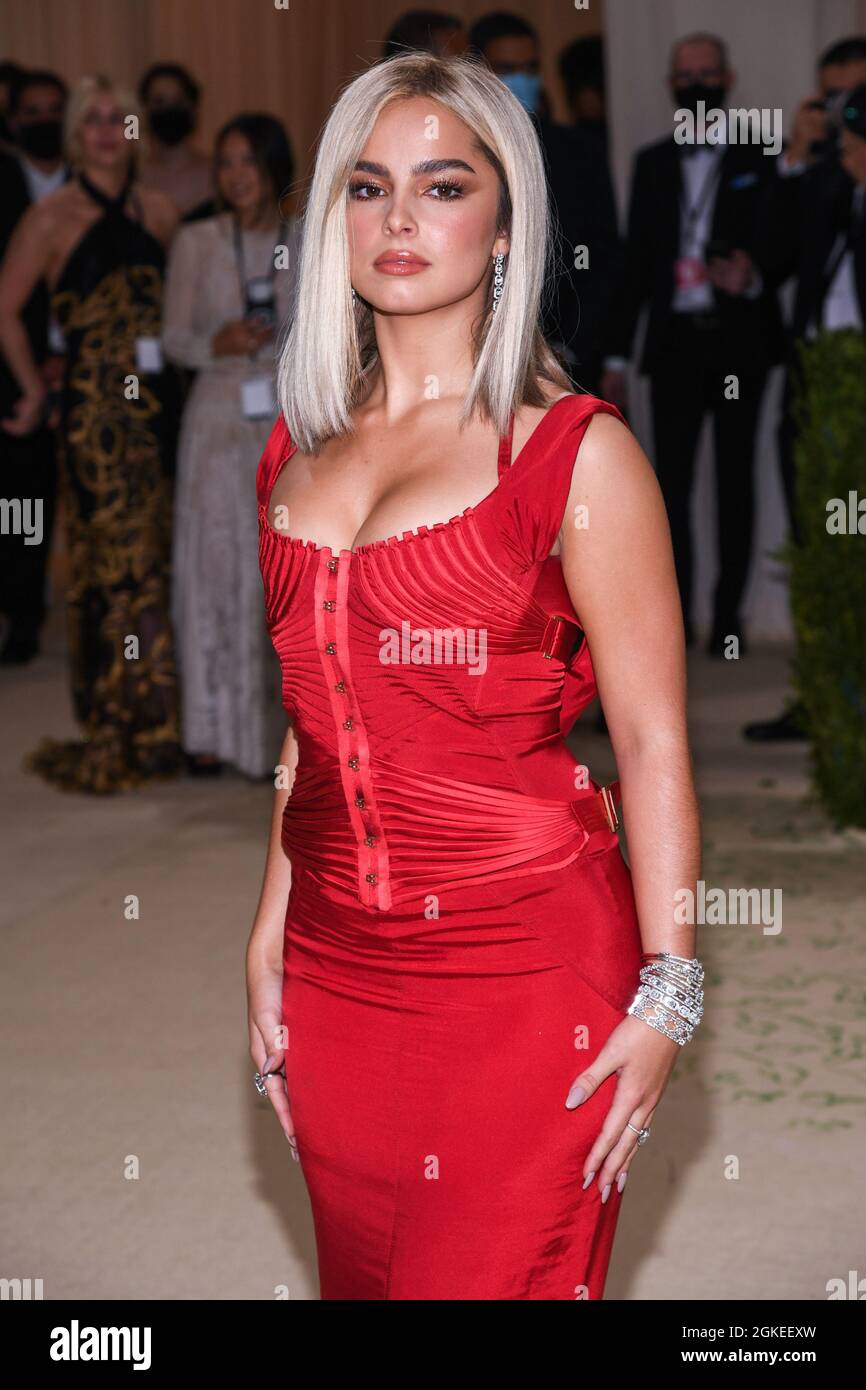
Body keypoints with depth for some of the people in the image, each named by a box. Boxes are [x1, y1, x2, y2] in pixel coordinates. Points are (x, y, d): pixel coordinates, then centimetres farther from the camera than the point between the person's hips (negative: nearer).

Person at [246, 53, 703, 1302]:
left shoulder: (575, 450, -6)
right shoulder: (299, 448, 11)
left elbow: (654, 741, -8)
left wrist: (666, 997, -11)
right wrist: (268, 946, 12)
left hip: (523, 964, -5)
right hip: (338, 965, 6)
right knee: (361, 1280, 15)